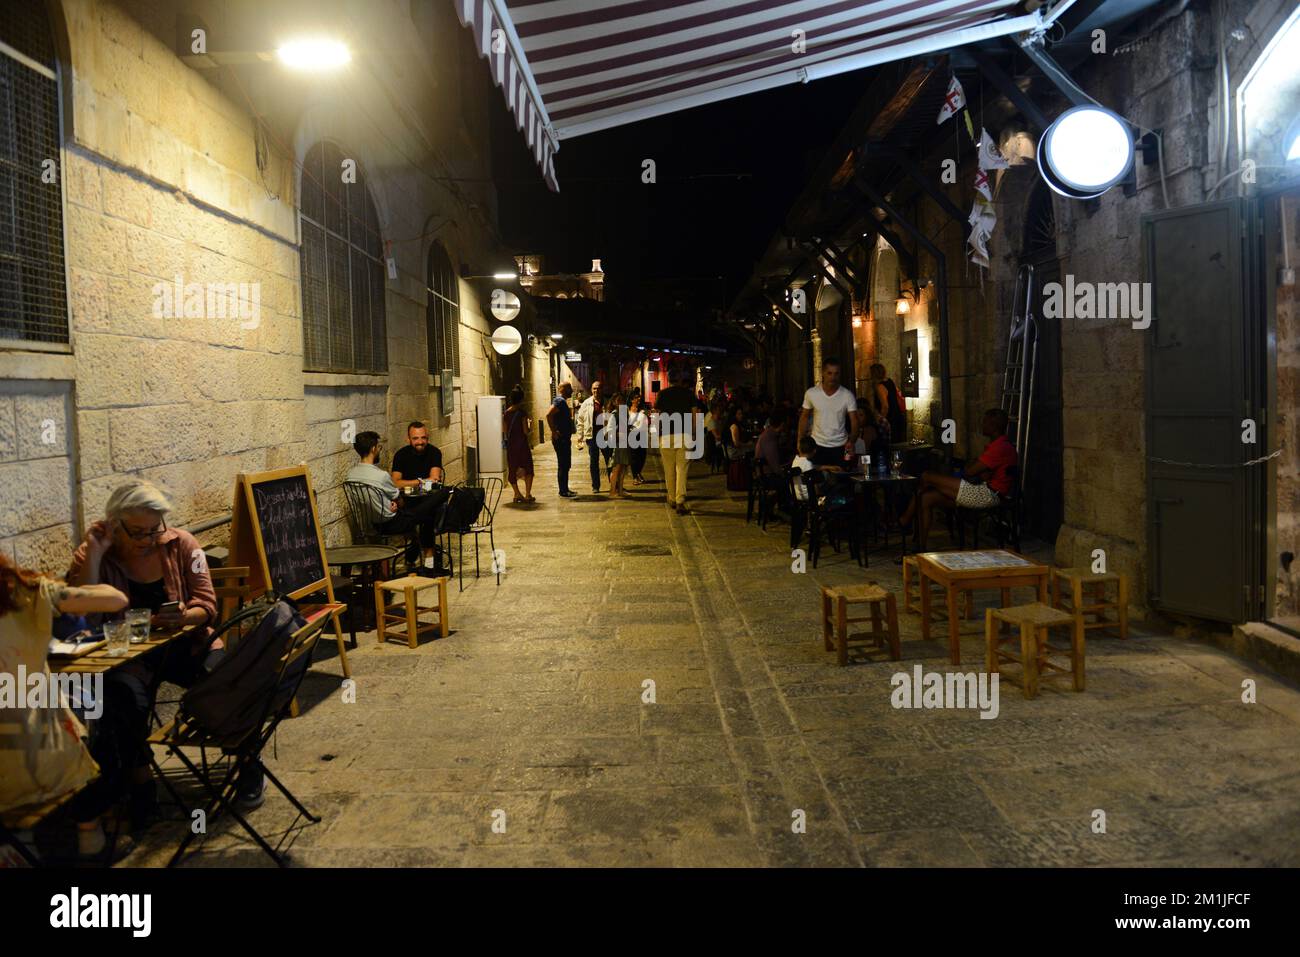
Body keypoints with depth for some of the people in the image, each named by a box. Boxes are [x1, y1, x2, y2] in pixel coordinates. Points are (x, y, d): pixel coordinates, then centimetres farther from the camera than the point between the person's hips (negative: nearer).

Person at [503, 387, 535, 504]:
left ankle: (517, 494, 14)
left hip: (510, 445, 5)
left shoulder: (506, 413, 2)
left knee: (512, 469, 13)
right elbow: (526, 431, -14)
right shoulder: (522, 413, -13)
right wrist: (530, 425, 4)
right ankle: (528, 494, 0)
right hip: (522, 445, -4)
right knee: (528, 469, 6)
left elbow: (504, 432, 7)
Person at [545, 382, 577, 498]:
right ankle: (563, 492, -2)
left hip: (564, 439, 10)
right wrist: (554, 432, -24)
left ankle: (565, 490, 21)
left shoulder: (562, 401, 17)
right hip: (561, 439, -10)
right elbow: (548, 414, -28)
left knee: (566, 465, 14)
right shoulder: (560, 401, -15)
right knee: (563, 465, -6)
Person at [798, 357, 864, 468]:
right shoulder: (811, 393, -4)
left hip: (840, 447, -1)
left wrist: (851, 441, -29)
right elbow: (804, 417, 7)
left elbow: (854, 420, -11)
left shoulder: (848, 395, -8)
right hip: (817, 446, 1)